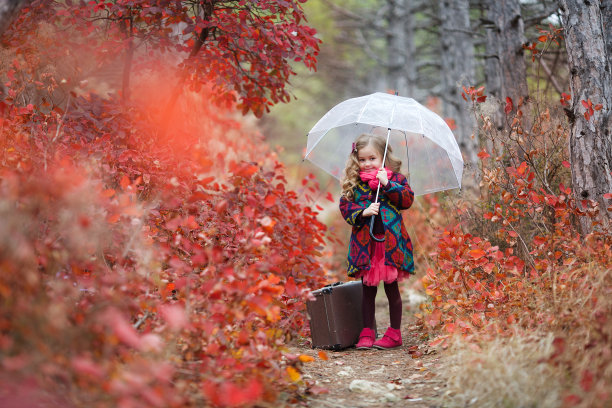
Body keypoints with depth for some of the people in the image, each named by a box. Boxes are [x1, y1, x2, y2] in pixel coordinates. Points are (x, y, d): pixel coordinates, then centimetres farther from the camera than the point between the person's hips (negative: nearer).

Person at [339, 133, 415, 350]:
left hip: (390, 240, -2)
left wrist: (387, 184, -14)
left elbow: (408, 199, -7)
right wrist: (363, 212, -14)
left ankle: (394, 333, 14)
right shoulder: (354, 183, 8)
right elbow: (345, 205, 3)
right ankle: (367, 333, 14)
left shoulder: (395, 178, 4)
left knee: (392, 288, 5)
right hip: (365, 242, 2)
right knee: (368, 290, 8)